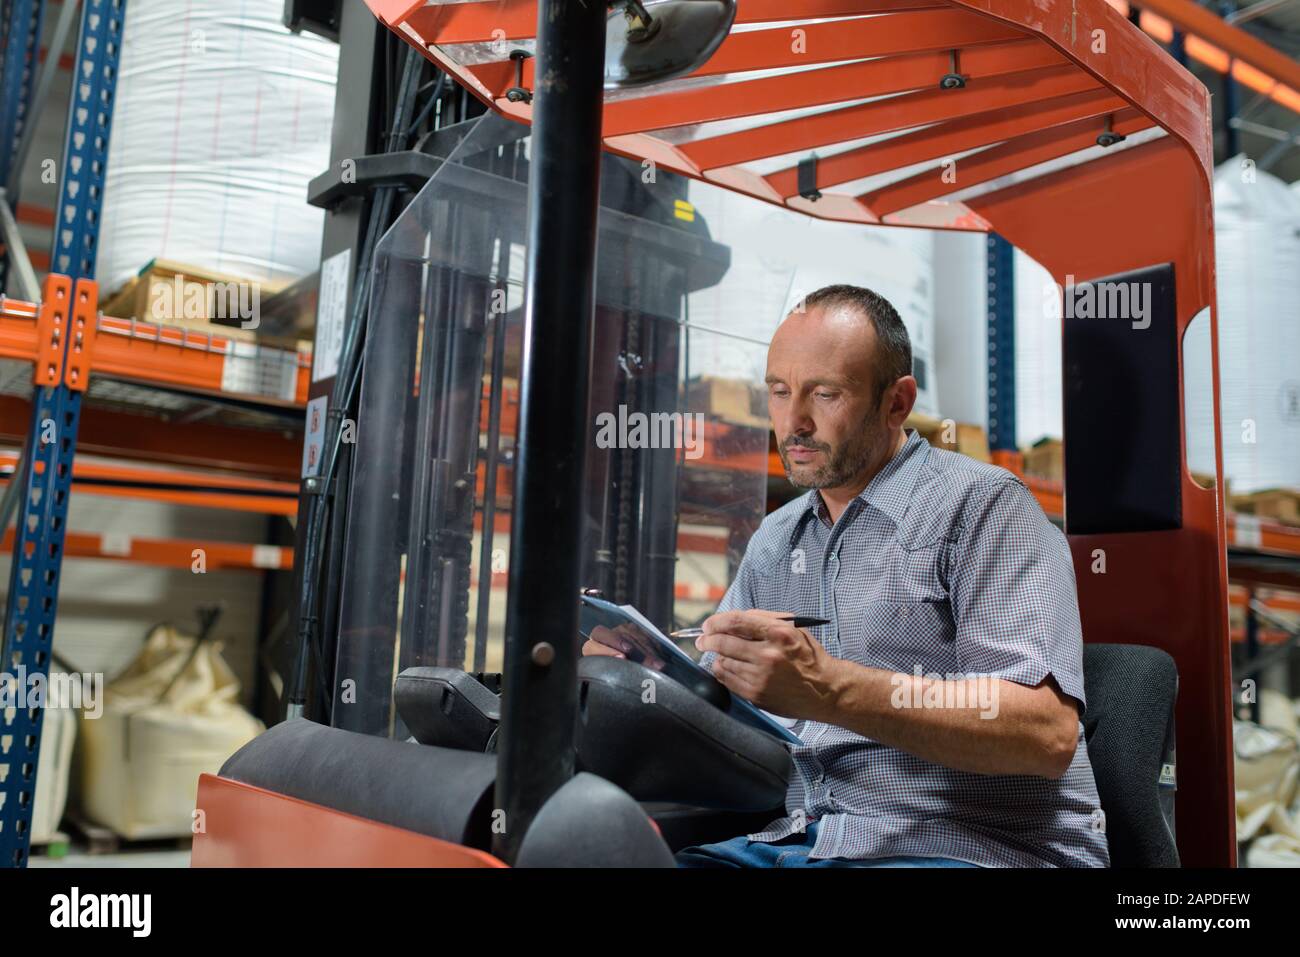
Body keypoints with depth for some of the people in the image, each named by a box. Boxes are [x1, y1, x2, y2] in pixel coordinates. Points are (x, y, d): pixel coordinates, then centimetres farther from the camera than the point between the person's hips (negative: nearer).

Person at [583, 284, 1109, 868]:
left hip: (969, 847, -6)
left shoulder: (980, 502, -5)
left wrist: (831, 690, -28)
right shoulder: (773, 541, 18)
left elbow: (1048, 733, -17)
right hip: (795, 840, 6)